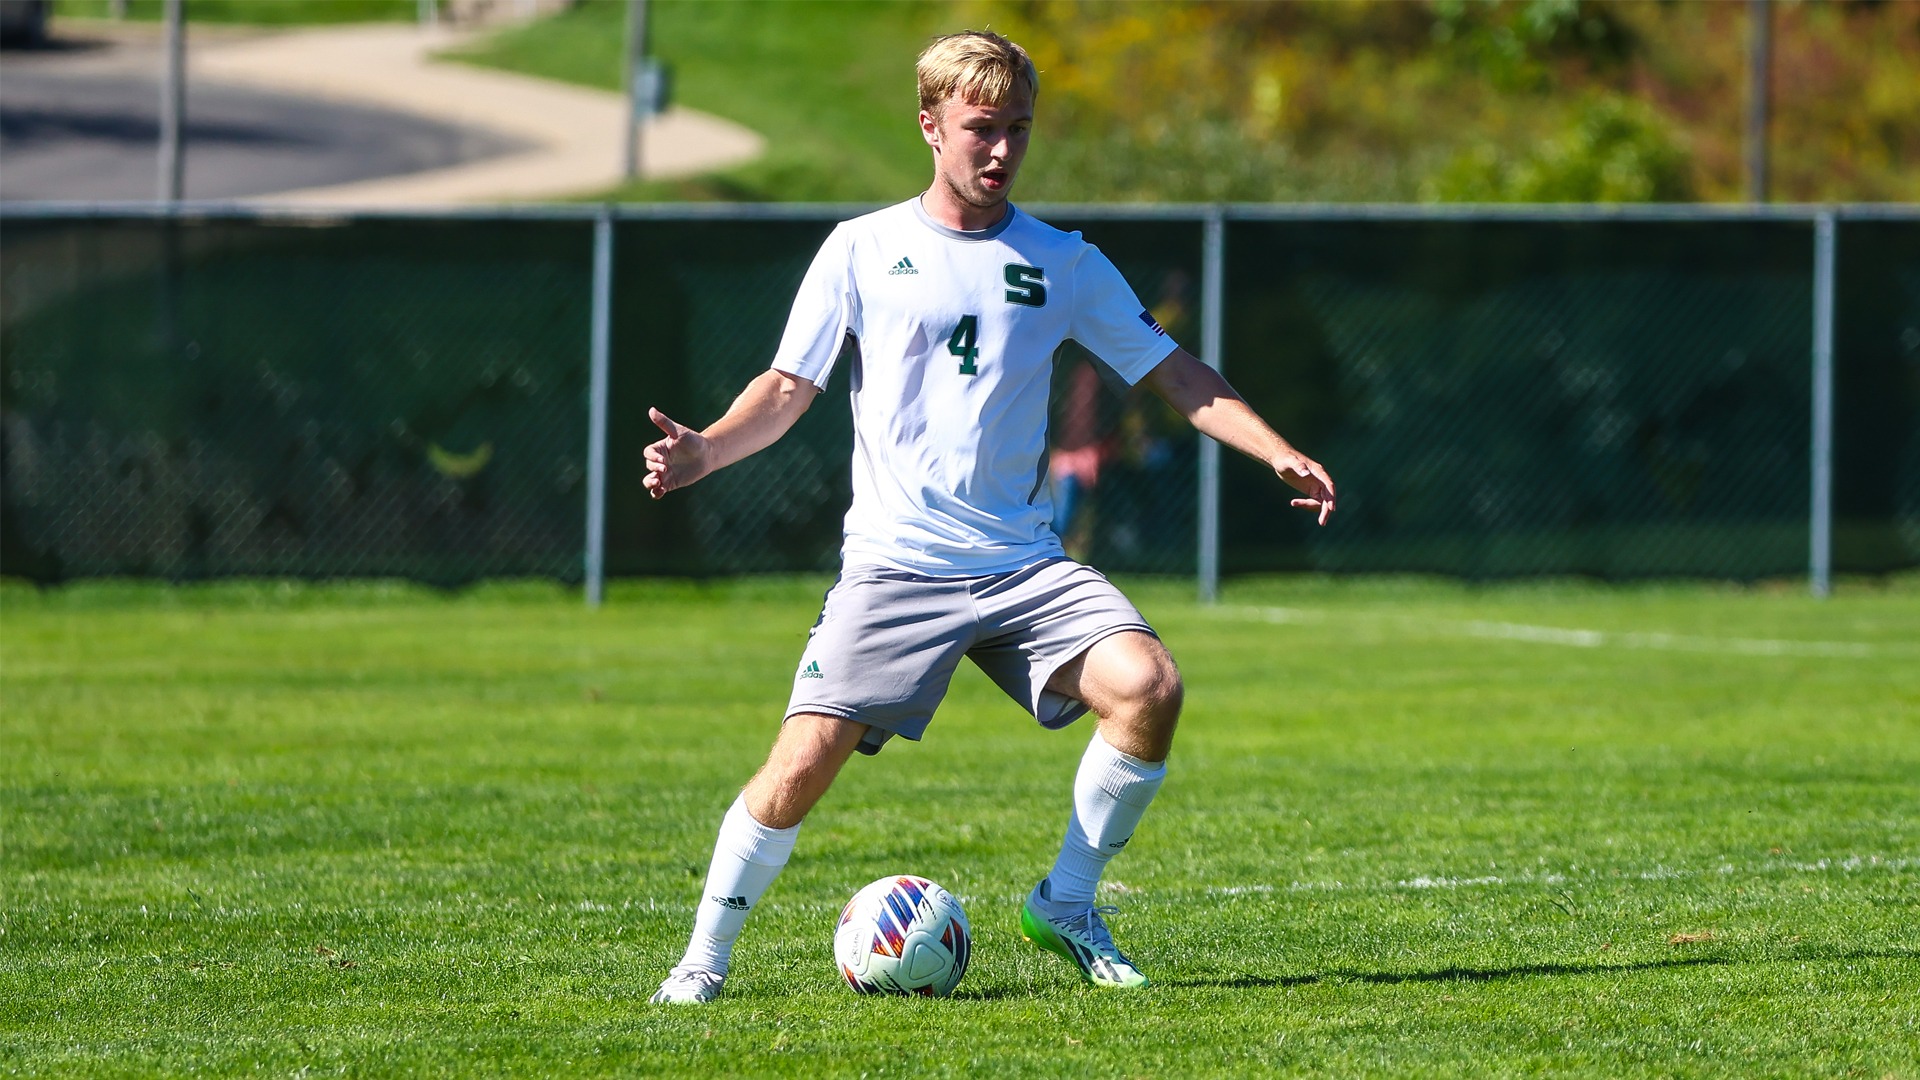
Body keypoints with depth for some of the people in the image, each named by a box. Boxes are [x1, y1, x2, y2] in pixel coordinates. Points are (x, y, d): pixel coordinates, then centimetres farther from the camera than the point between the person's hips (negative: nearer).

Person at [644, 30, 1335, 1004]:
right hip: (894, 561, -2)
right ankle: (704, 959, 5)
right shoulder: (863, 250, 5)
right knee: (803, 763, -17)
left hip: (1023, 564, 2)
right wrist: (701, 451, -12)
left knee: (1148, 686, -22)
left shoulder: (1063, 263, 10)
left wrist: (1277, 454, -1)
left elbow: (1175, 375, 13)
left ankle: (1065, 906, -2)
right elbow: (787, 389, 7)